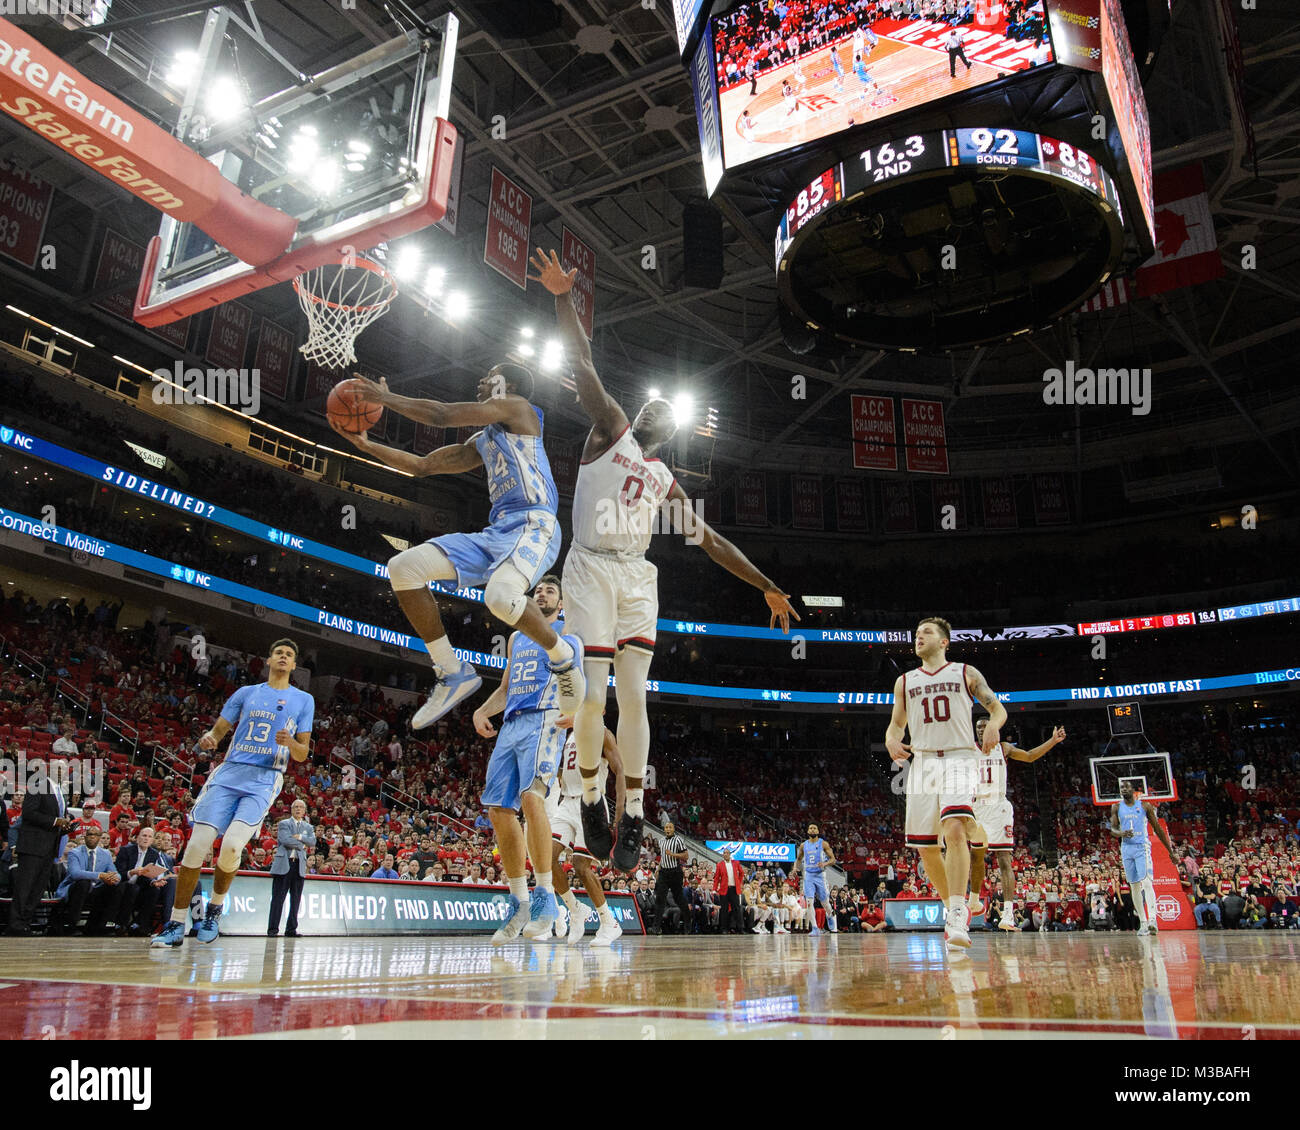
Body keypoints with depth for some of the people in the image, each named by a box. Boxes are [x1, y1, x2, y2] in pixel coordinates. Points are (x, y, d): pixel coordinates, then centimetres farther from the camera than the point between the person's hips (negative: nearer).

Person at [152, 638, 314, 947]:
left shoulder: (303, 700, 11)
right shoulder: (246, 692, 15)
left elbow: (302, 755, 9)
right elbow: (219, 730, 15)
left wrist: (290, 742, -13)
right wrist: (209, 738, -9)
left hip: (264, 781, -2)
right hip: (229, 773, 2)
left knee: (231, 846, -20)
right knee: (196, 846, -9)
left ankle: (214, 910, 7)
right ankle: (176, 925, 5)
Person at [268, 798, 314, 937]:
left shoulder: (308, 827, 19)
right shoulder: (284, 824, 7)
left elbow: (313, 842, 2)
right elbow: (285, 840, -10)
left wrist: (300, 837, -11)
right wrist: (302, 845, -4)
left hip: (300, 865, 4)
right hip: (284, 864, -4)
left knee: (295, 899, 2)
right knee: (278, 898, -4)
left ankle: (291, 929, 6)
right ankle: (272, 929, 1)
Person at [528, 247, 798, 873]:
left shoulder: (666, 481, 20)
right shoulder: (611, 430, 11)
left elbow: (710, 540, 22)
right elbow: (584, 366, 0)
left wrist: (766, 586, 18)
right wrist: (564, 298, -12)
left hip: (638, 580, 4)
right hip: (590, 569, -4)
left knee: (633, 696, -1)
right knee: (592, 698, -7)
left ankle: (633, 810, 9)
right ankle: (590, 794, 15)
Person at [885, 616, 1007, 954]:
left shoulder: (966, 673, 8)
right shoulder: (905, 681, 16)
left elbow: (997, 707, 10)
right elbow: (896, 724, 19)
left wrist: (994, 724, -14)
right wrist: (891, 740, -4)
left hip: (960, 759, -4)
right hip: (923, 763, 4)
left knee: (955, 830, -26)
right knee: (925, 846, 2)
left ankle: (957, 918, -26)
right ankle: (955, 908, 23)